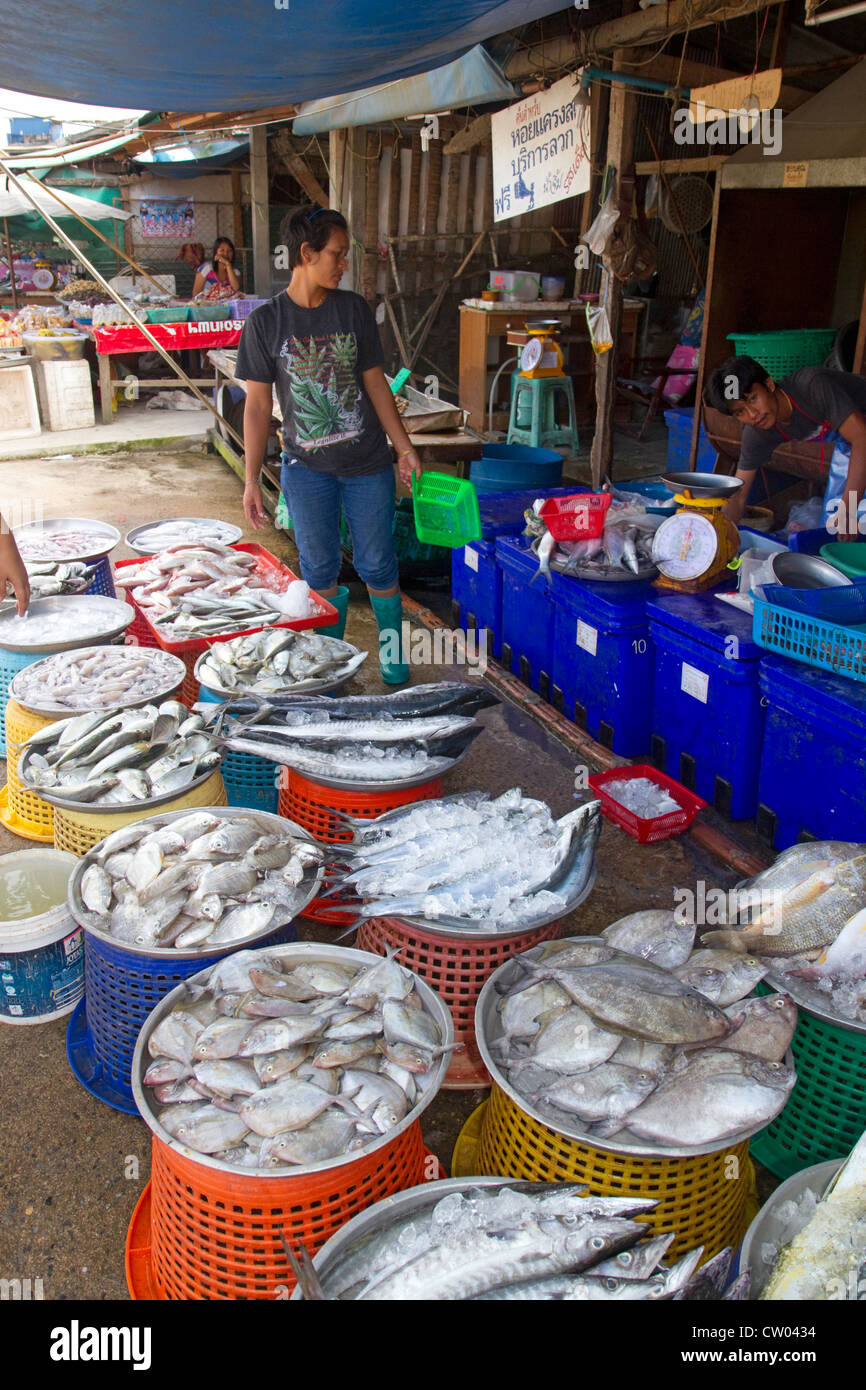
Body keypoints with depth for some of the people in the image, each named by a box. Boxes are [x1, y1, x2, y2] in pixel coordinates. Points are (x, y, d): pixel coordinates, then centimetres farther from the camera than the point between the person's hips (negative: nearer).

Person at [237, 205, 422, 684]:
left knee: (377, 566, 6)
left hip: (367, 464, 1)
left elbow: (375, 382, 7)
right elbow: (258, 404, -3)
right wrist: (251, 480, -5)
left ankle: (391, 647, 26)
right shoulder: (266, 321, -4)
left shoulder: (353, 308, 1)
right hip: (306, 468, -1)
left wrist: (404, 446, 4)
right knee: (319, 571, 8)